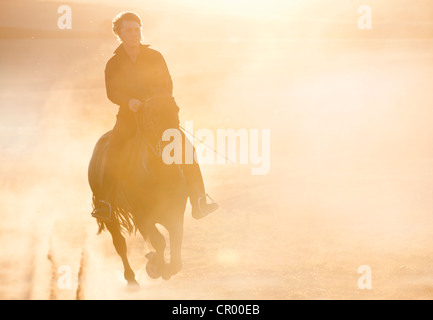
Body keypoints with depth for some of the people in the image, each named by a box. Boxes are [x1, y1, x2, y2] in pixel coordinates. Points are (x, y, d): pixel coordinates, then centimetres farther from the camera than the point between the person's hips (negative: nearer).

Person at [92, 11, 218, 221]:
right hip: (129, 115, -1)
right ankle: (105, 204, -26)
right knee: (113, 149, -28)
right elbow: (112, 92, -2)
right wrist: (129, 101, -22)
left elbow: (168, 85, 7)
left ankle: (199, 203, -17)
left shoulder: (155, 57, 8)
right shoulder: (114, 64, 6)